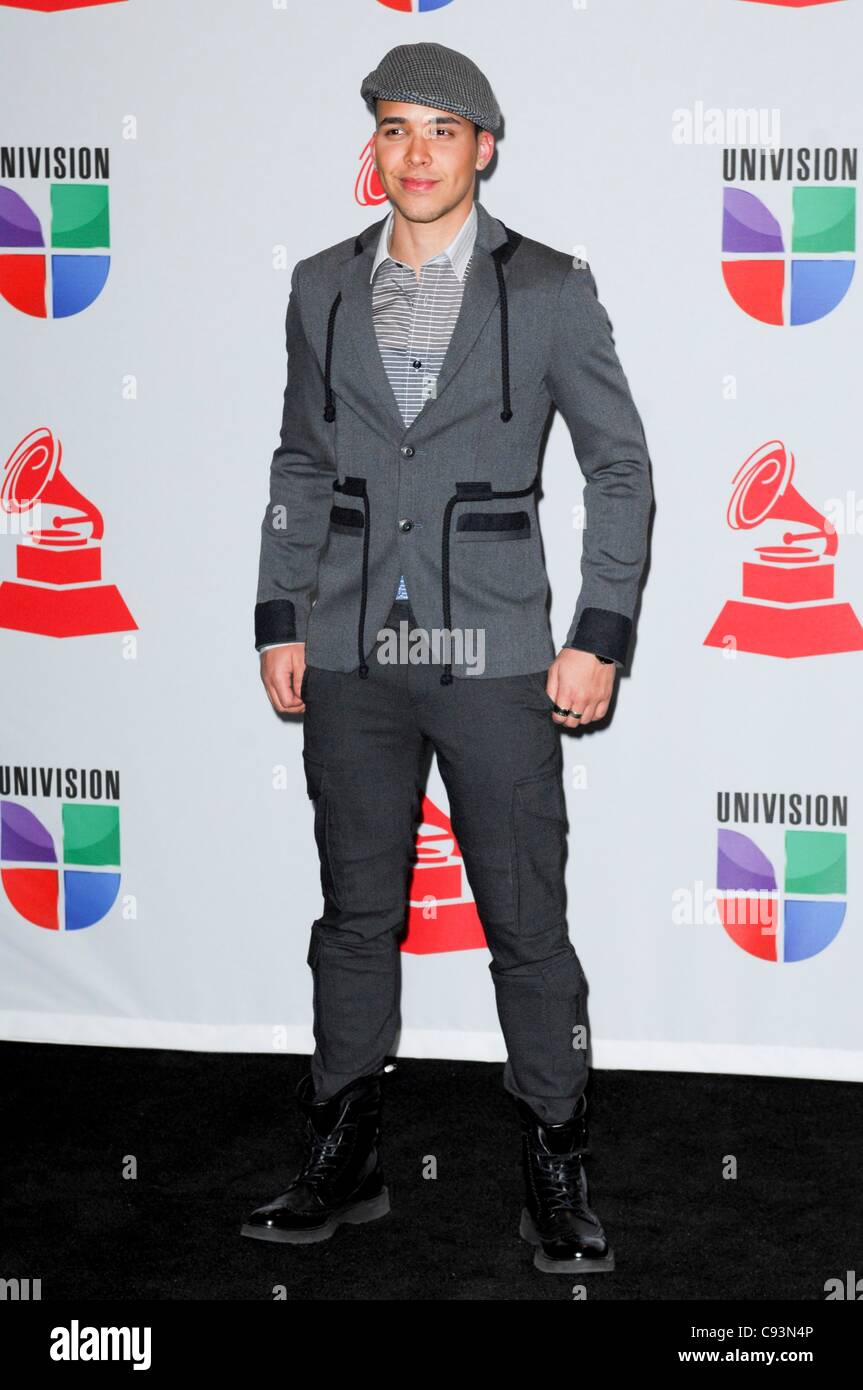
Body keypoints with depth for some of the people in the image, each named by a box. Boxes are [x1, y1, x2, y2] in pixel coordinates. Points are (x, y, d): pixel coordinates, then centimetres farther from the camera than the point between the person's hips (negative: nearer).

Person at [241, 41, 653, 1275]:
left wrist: (601, 635, -5)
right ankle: (344, 1163, 22)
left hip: (496, 656, -3)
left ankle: (556, 1182, 13)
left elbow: (620, 468, 2)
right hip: (351, 660, 3)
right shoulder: (324, 288, 9)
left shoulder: (548, 290, -1)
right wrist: (278, 618, 8)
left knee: (528, 924, 1)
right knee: (356, 916, 10)